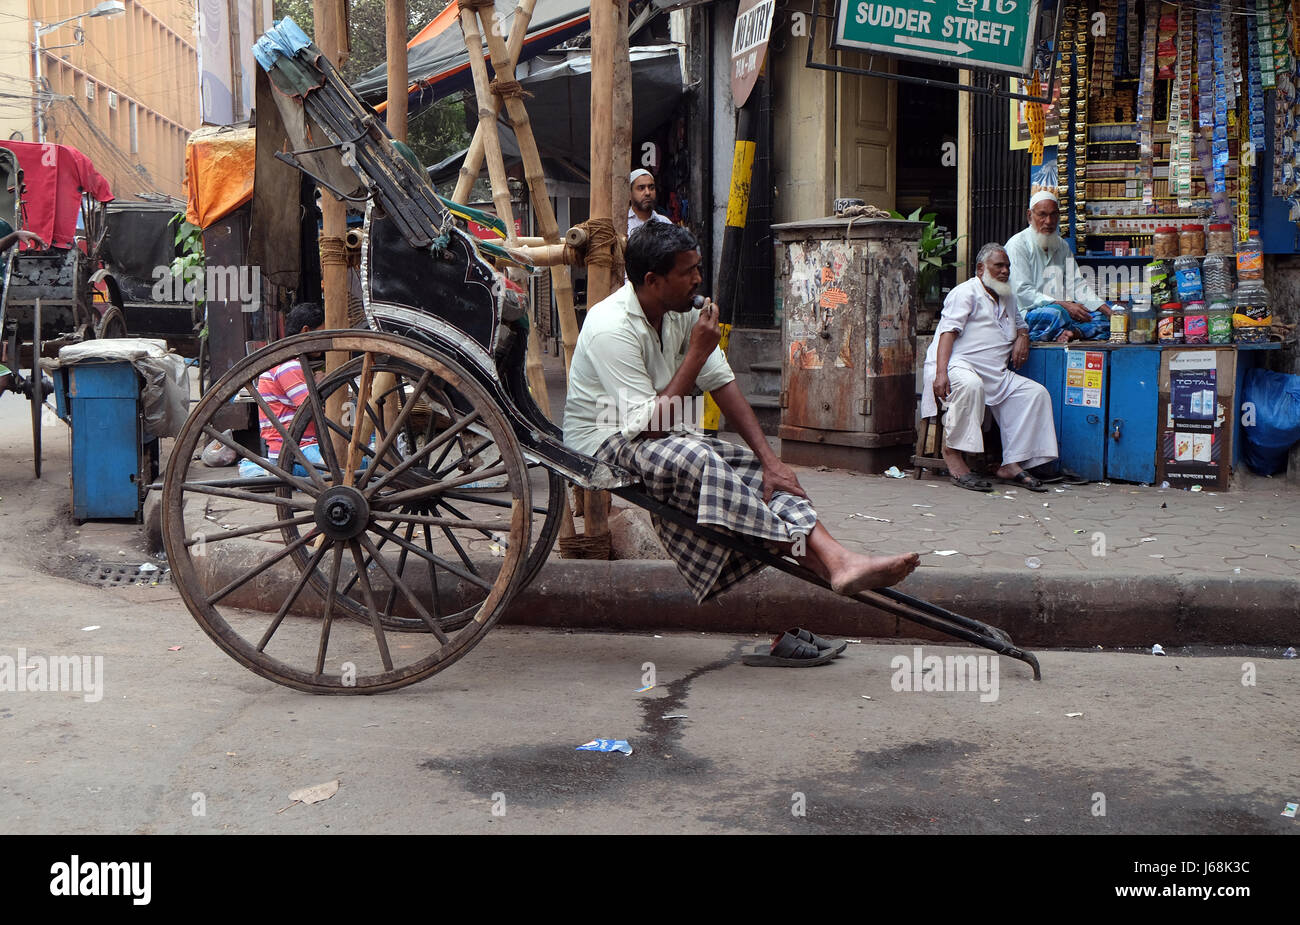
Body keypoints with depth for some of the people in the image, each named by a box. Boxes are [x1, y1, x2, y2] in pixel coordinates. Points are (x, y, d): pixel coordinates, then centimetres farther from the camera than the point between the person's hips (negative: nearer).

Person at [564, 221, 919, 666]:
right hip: (605, 447, -8)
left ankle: (838, 560, -33)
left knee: (758, 469, -14)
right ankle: (817, 558, -31)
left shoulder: (680, 312, 3)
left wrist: (769, 458, -7)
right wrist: (697, 353, -23)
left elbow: (723, 384, 2)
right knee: (698, 460, -35)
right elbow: (650, 426, -26)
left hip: (661, 439, 8)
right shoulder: (612, 328, -22)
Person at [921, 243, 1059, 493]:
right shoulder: (966, 292, 0)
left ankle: (1011, 465, -13)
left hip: (996, 374, 8)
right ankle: (953, 452, -27)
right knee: (970, 385, -41)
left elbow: (1019, 322, 41)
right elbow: (948, 332, -11)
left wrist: (1022, 336, 12)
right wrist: (941, 373, -26)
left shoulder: (1008, 298, 26)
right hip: (958, 364, -8)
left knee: (1035, 393, -10)